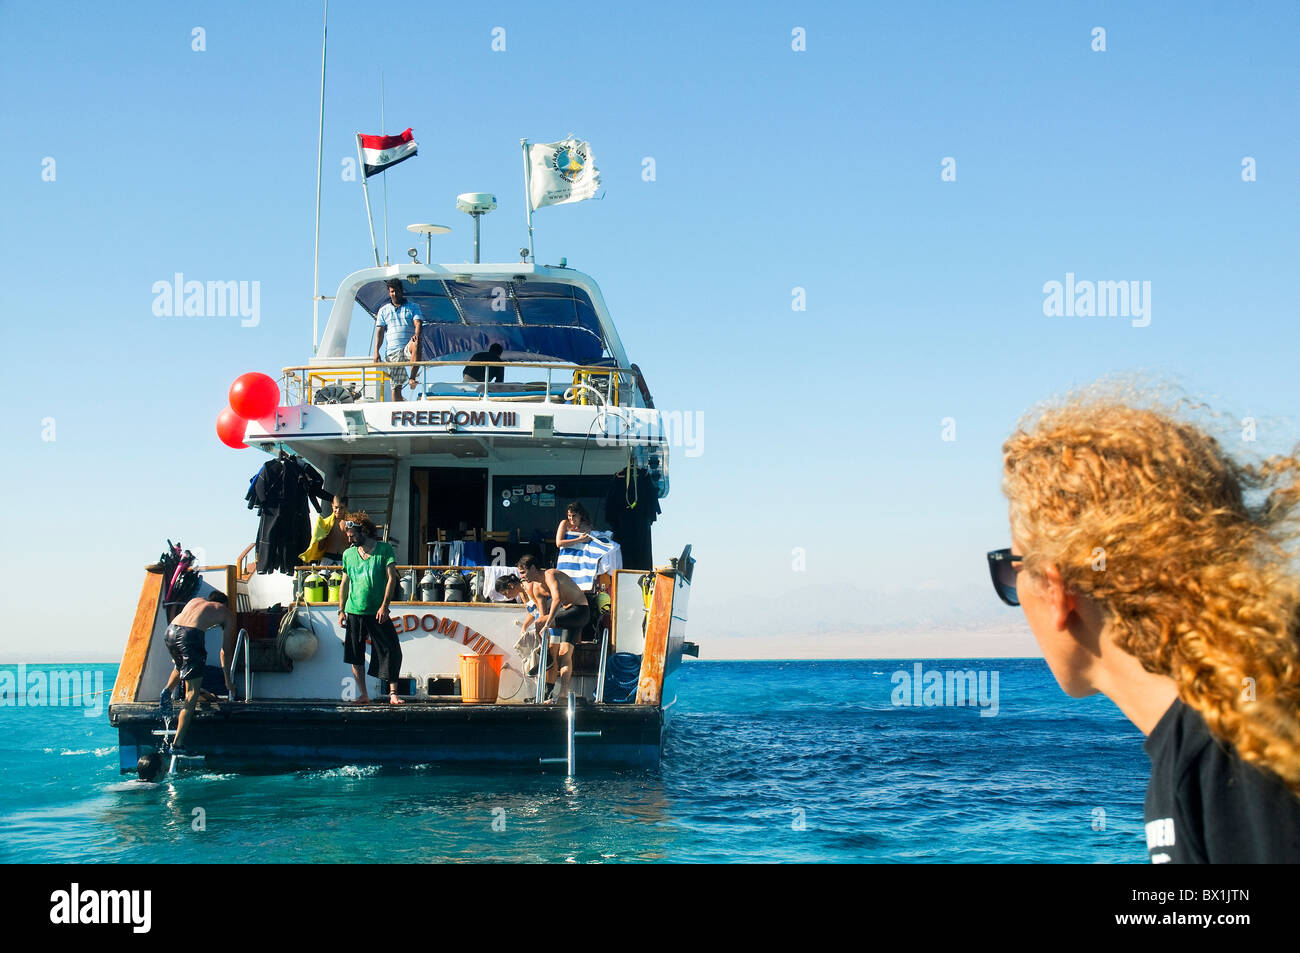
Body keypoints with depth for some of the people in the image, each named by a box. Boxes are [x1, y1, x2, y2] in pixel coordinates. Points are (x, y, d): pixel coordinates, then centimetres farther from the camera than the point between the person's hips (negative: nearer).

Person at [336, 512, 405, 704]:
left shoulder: (384, 550, -1)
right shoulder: (348, 554, 10)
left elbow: (391, 578, -6)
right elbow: (345, 584, 15)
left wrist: (384, 606, -14)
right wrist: (341, 610, 9)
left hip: (378, 613, -3)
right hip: (354, 612, 3)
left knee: (391, 652, -9)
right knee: (355, 656, 4)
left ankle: (393, 694, -4)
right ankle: (363, 695, 13)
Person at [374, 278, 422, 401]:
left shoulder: (413, 307, 13)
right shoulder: (384, 311, 18)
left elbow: (418, 323, -2)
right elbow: (380, 332, 12)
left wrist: (416, 334, -26)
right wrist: (376, 352, -1)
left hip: (408, 348, -2)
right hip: (392, 352, 2)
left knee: (417, 342, -39)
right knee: (396, 386, -3)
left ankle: (412, 377, -40)